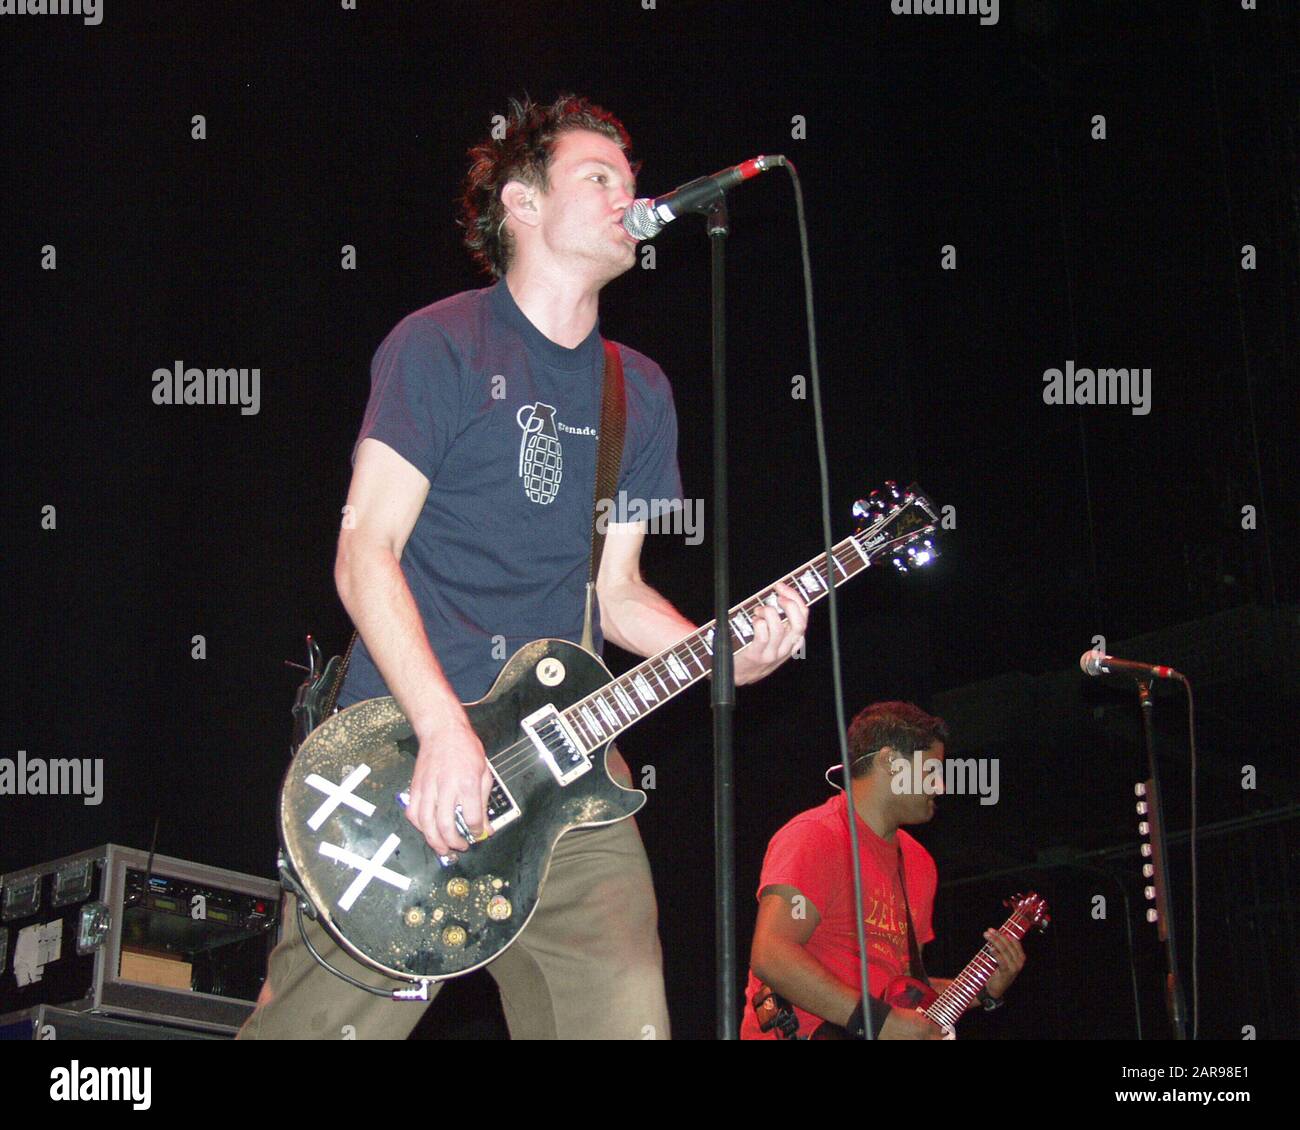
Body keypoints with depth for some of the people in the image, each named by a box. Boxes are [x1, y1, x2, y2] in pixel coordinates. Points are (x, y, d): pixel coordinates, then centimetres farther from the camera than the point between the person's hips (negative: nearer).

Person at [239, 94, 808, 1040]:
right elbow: (366, 551, -7)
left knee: (626, 1019, -7)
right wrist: (445, 730, -17)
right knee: (324, 1018, -7)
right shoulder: (442, 346, 0)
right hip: (409, 749, -5)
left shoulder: (641, 393, 19)